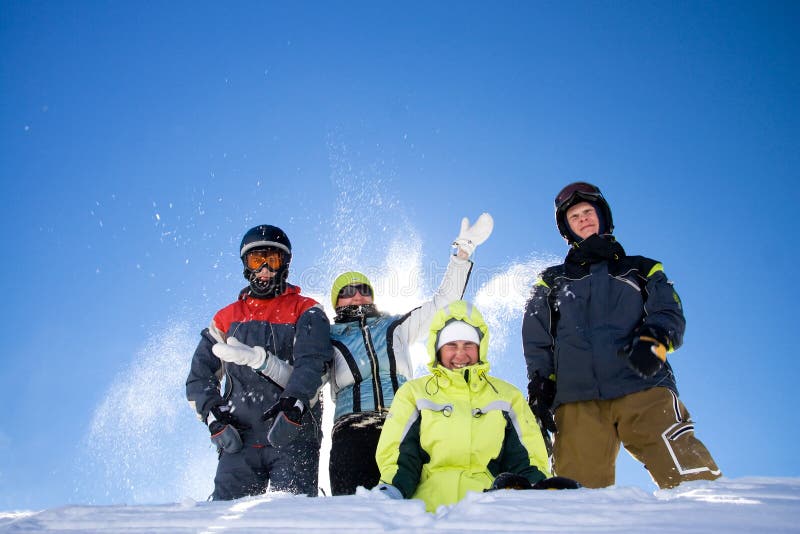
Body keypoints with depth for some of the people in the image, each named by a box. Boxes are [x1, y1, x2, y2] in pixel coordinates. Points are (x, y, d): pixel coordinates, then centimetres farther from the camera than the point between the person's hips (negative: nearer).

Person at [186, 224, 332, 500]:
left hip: (294, 437, -2)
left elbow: (312, 363, -7)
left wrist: (293, 403, -25)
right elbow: (200, 376, 17)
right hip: (240, 439, 3)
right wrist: (214, 416, -1)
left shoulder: (306, 312, 10)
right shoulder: (227, 318, 20)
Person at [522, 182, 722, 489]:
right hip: (577, 402, 1)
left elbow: (669, 313, 11)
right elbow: (536, 344, 21)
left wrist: (653, 341, -11)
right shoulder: (551, 283, 27)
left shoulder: (641, 269, 25)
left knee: (691, 477, -20)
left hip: (643, 387, -1)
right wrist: (540, 389, 6)